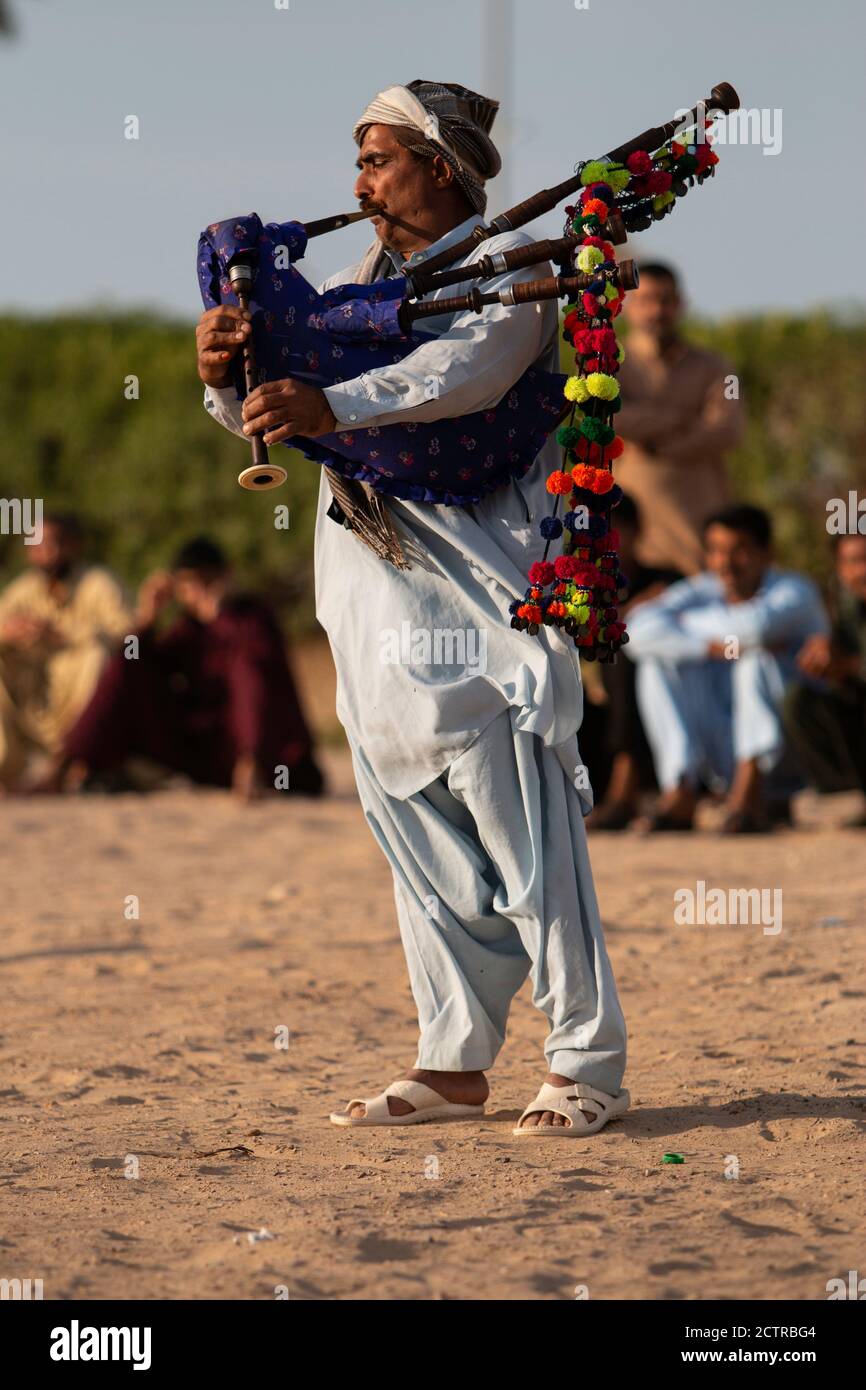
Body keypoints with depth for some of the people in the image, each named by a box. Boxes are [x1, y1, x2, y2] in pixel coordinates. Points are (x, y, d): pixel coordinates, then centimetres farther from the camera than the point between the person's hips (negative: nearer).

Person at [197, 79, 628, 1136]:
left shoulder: (507, 266, -1)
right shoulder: (353, 286, 21)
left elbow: (467, 368, -22)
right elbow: (269, 413, 13)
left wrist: (332, 406, -37)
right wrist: (230, 368, -11)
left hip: (481, 600, -7)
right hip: (375, 612, 7)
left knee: (526, 839, -8)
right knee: (425, 851, 9)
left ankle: (586, 1065, -4)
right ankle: (454, 1065, 15)